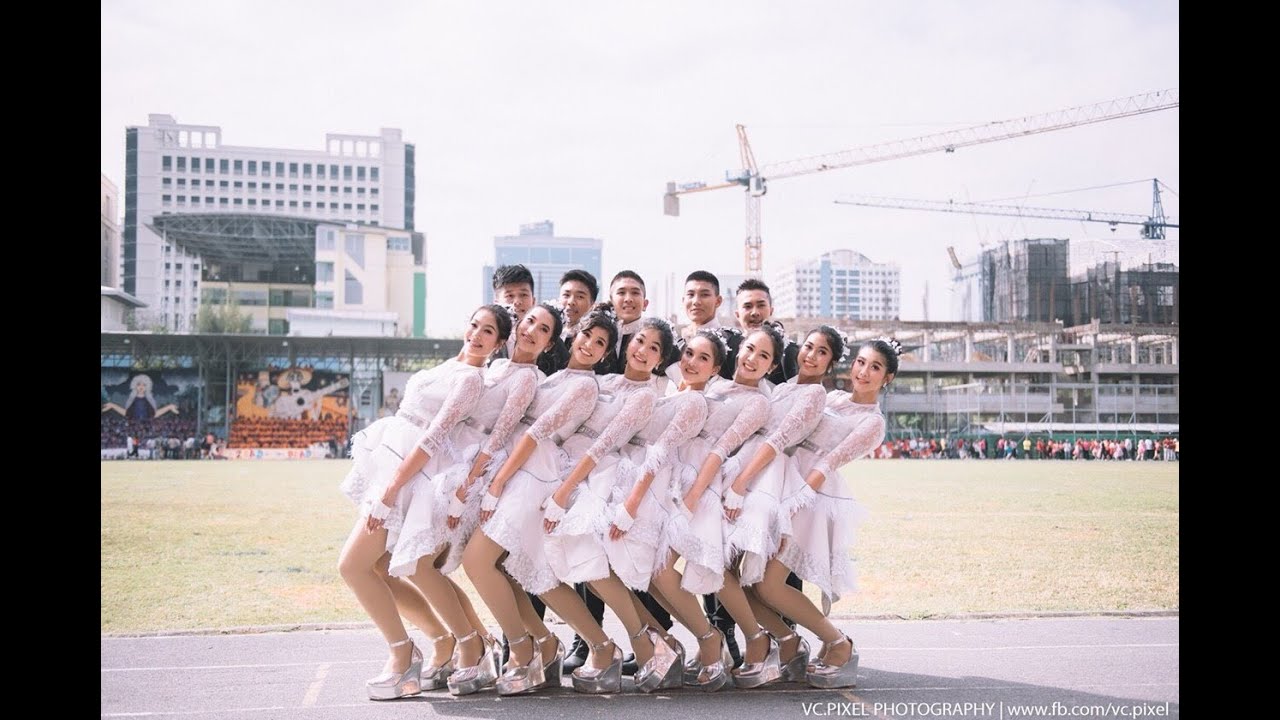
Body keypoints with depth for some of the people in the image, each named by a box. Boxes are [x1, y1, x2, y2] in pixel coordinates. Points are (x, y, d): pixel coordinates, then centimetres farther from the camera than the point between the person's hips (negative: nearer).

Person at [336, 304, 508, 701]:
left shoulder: (471, 378, -13)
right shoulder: (449, 366, 14)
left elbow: (432, 438, -19)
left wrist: (390, 491, -22)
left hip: (411, 473, -9)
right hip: (388, 464, 9)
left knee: (353, 565, -11)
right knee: (376, 570, 9)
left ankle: (403, 655, -2)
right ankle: (443, 639, 18)